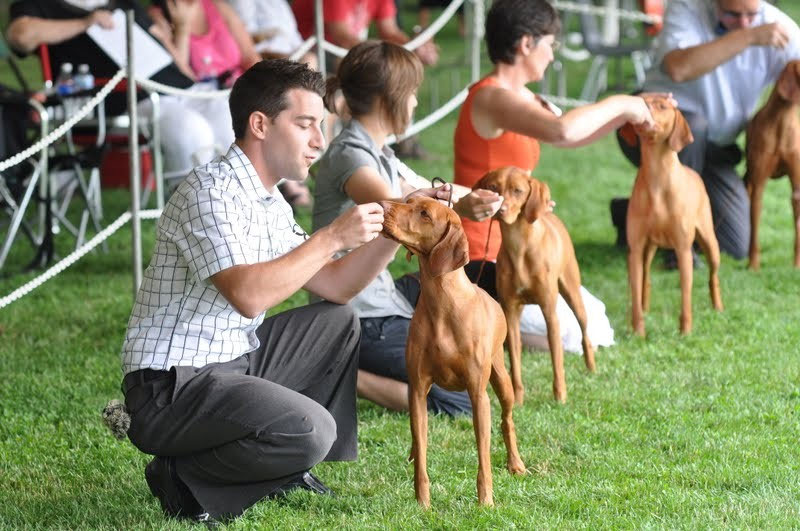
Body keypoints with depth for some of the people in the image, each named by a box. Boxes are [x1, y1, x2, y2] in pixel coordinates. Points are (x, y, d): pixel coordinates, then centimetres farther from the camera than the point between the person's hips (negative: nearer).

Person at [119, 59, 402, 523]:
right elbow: (247, 294, -30)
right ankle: (184, 479, -8)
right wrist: (332, 237, -24)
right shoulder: (211, 189, -18)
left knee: (338, 324, 17)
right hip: (171, 388, -10)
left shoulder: (271, 203, 13)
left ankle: (290, 468, 17)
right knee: (310, 430, -27)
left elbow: (334, 288, 16)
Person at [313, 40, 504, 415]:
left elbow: (429, 192, 28)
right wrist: (457, 206, -57)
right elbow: (391, 206, -39)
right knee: (462, 401, -13)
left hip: (378, 296, 10)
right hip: (360, 316, -10)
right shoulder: (350, 155, -20)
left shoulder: (379, 154, 13)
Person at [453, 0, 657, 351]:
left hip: (513, 251, 10)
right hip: (482, 260, -10)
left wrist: (629, 111, 11)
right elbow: (561, 131, -38)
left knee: (597, 321, 17)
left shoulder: (518, 97, 9)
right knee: (588, 337, -10)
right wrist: (619, 104, -23)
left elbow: (572, 137, 23)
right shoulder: (492, 98, -21)